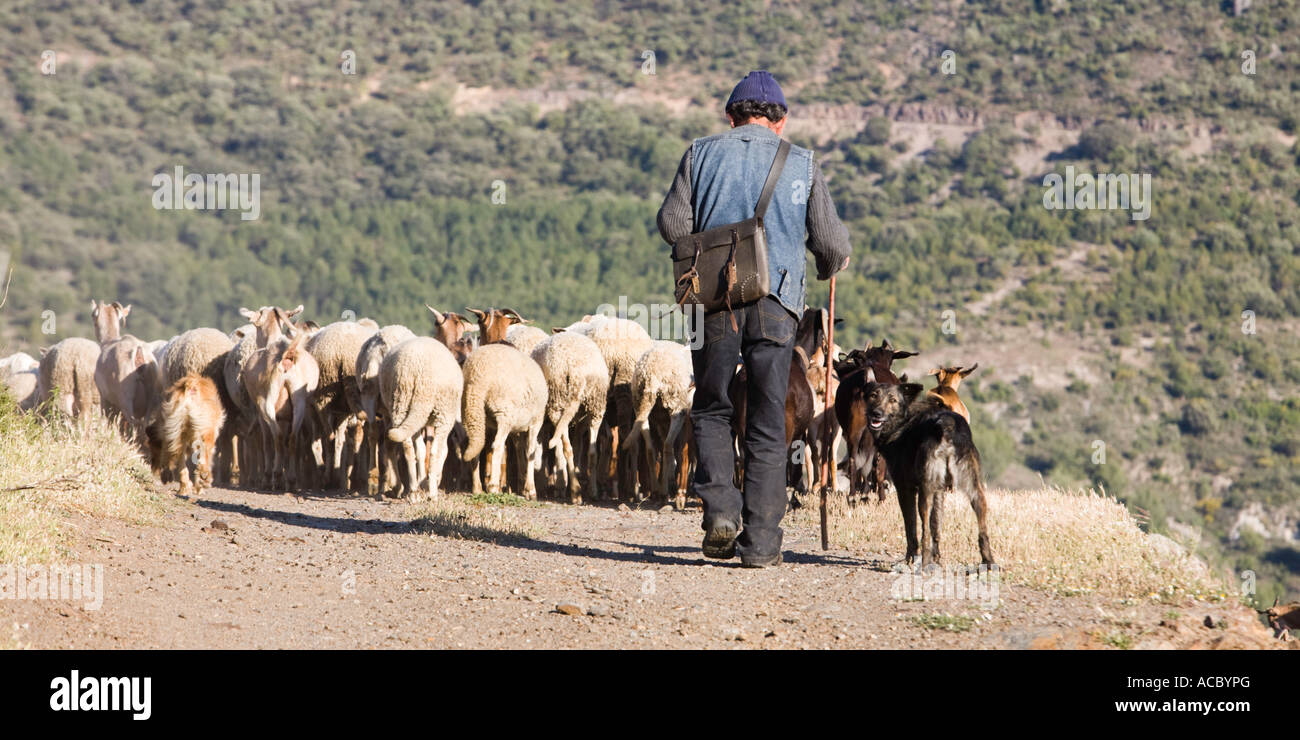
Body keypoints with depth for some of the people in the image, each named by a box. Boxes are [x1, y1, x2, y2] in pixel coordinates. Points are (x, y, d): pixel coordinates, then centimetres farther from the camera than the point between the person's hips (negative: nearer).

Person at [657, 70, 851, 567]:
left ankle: (720, 510, -4)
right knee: (767, 423, 5)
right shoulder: (801, 164, 8)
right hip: (775, 303, 0)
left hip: (715, 300, 0)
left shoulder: (702, 153, 8)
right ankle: (761, 541, 3)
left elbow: (672, 224, 1)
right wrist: (829, 267, 30)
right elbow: (832, 242, 7)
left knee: (710, 409, 15)